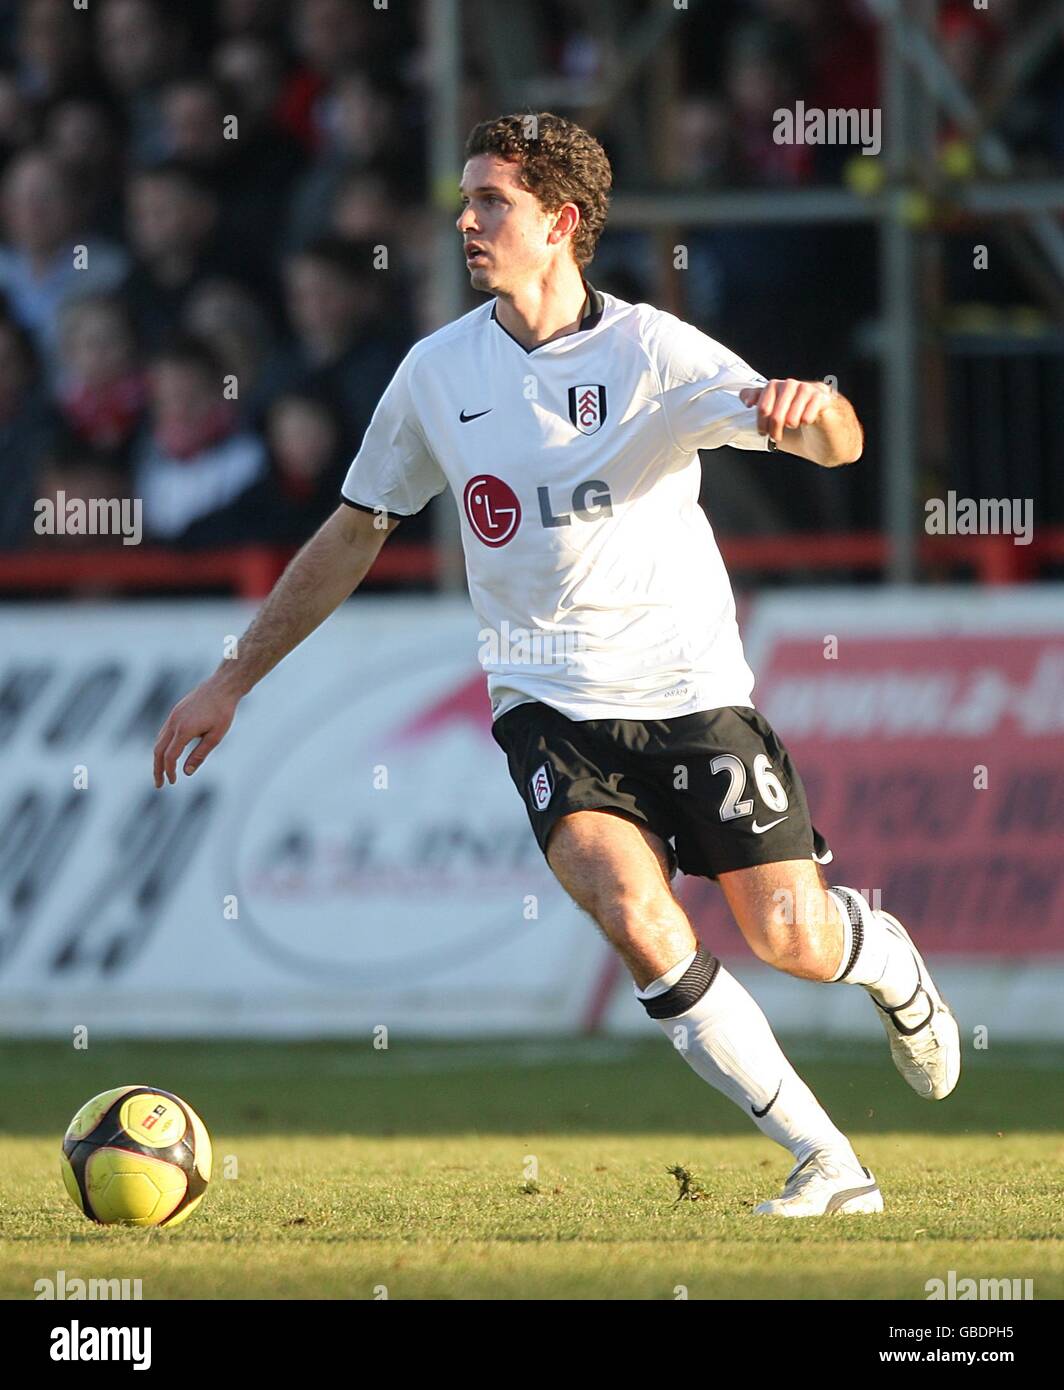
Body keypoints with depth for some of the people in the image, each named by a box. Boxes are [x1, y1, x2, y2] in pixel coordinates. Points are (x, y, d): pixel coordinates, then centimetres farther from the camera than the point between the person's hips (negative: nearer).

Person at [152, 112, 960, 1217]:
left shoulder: (652, 351, -8)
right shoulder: (437, 371, 2)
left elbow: (837, 445, -16)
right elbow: (354, 532, 14)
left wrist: (809, 407, -41)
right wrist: (233, 680, 15)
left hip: (689, 689, -2)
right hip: (548, 703, 2)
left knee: (789, 942, -6)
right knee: (633, 910, -23)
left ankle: (885, 959, 35)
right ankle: (828, 1166, -14)